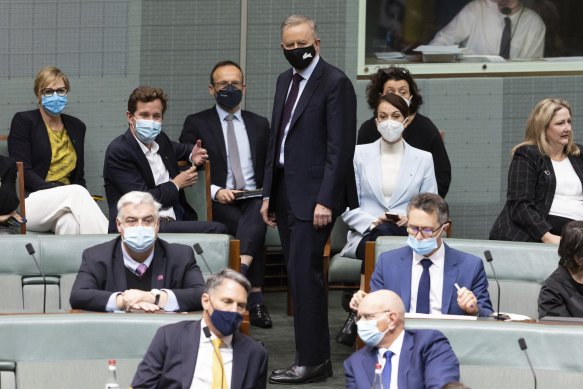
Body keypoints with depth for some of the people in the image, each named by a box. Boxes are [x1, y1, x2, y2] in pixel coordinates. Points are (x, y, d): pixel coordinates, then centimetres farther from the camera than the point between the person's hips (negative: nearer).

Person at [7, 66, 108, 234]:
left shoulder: (76, 126, 18)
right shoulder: (23, 121, 3)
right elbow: (22, 172, -7)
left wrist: (82, 200, -5)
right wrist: (63, 191, -19)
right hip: (29, 202, -3)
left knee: (70, 223, -37)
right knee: (76, 192, -34)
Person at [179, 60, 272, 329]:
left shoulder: (259, 124, 20)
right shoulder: (196, 124, 9)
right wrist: (215, 191, -13)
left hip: (254, 199, 2)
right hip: (217, 204, -2)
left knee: (256, 217, -36)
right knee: (251, 228, -33)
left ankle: (240, 273, -54)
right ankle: (255, 297, -35)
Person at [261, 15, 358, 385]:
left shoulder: (335, 82, -9)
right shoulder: (285, 80, 15)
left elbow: (340, 146, -15)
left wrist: (326, 200, -19)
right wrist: (269, 193, 13)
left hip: (314, 194, -8)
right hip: (286, 191, 8)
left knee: (304, 273, -10)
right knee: (299, 276, 8)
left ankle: (311, 360, -5)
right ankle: (316, 356, 13)